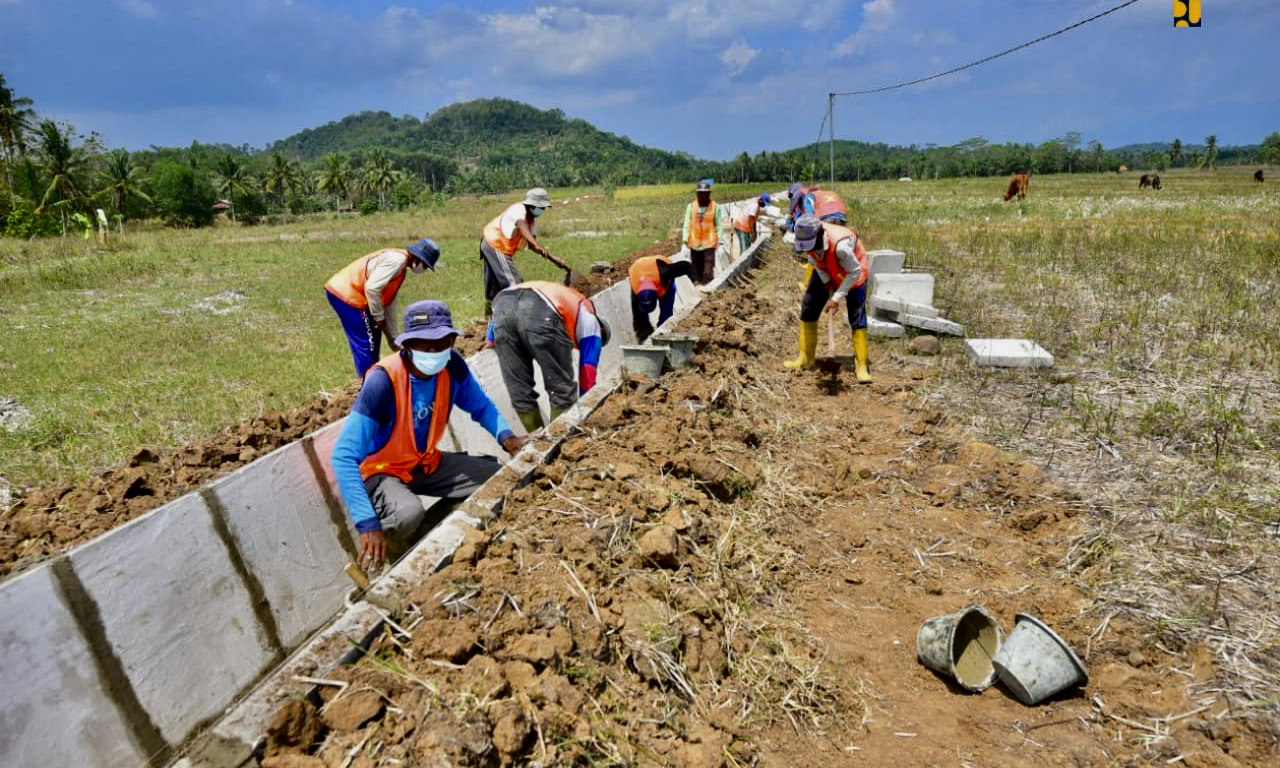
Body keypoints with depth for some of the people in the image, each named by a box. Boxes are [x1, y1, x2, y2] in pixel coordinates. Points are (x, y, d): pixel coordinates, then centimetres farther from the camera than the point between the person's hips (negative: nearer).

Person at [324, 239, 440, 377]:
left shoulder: (398, 262, 17)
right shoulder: (397, 259, -15)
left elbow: (389, 303, 21)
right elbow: (372, 288, -25)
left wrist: (393, 339, 24)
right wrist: (379, 317, -12)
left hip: (346, 293, 10)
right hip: (344, 294, -10)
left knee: (373, 339, 18)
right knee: (367, 345, -4)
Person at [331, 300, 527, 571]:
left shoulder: (452, 366, -14)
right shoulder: (383, 382, -31)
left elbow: (481, 405, 4)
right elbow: (343, 458, -32)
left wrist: (506, 437, -17)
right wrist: (368, 524, -39)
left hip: (427, 462, 6)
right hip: (381, 471, -6)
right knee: (408, 514, -37)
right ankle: (380, 555, -2)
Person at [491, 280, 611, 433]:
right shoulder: (591, 322, 27)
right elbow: (587, 373, 23)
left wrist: (492, 340, 43)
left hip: (502, 304, 6)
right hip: (540, 311, -6)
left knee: (519, 393, 14)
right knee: (562, 389, 11)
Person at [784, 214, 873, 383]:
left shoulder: (841, 244, -43)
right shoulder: (807, 239, -26)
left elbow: (854, 272, -28)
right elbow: (814, 259, -4)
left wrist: (837, 297, -29)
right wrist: (827, 283, -10)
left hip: (852, 273, -5)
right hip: (826, 272, 6)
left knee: (857, 318, -11)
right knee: (808, 309, 1)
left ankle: (862, 366, 0)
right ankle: (805, 359, 14)